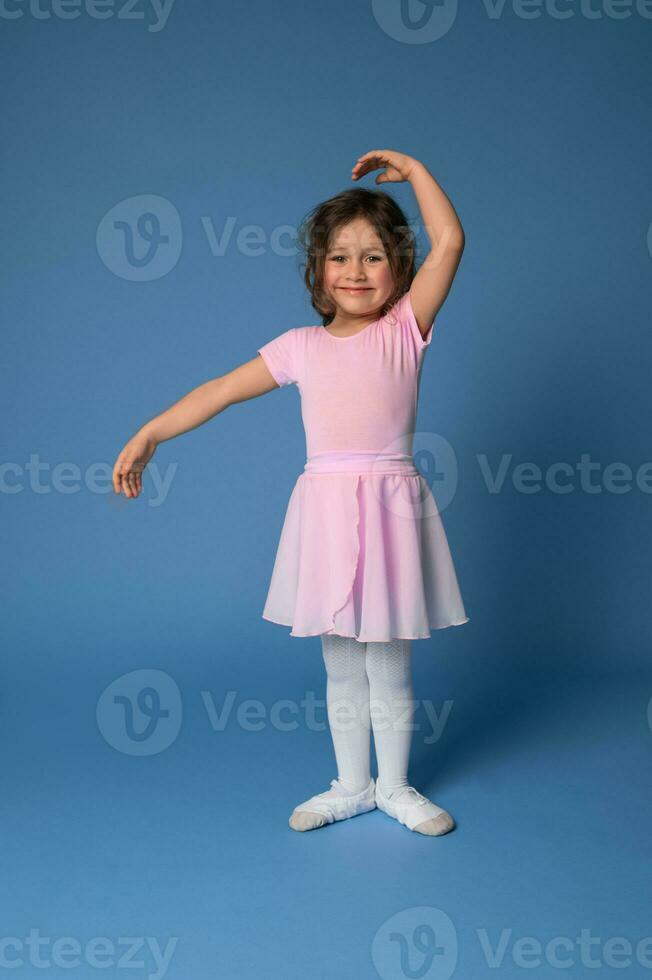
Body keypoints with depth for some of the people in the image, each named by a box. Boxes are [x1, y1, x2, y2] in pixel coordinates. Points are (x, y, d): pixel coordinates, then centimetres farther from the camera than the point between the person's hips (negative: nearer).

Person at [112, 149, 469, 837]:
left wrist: (411, 169, -1)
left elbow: (449, 242, -8)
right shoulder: (301, 346, 6)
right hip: (325, 509, 2)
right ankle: (351, 786, 31)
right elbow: (221, 391, 7)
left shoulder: (406, 328, 2)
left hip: (390, 508, -2)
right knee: (341, 670, 14)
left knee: (390, 669, 10)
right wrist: (148, 435, 3)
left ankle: (394, 786, 29)